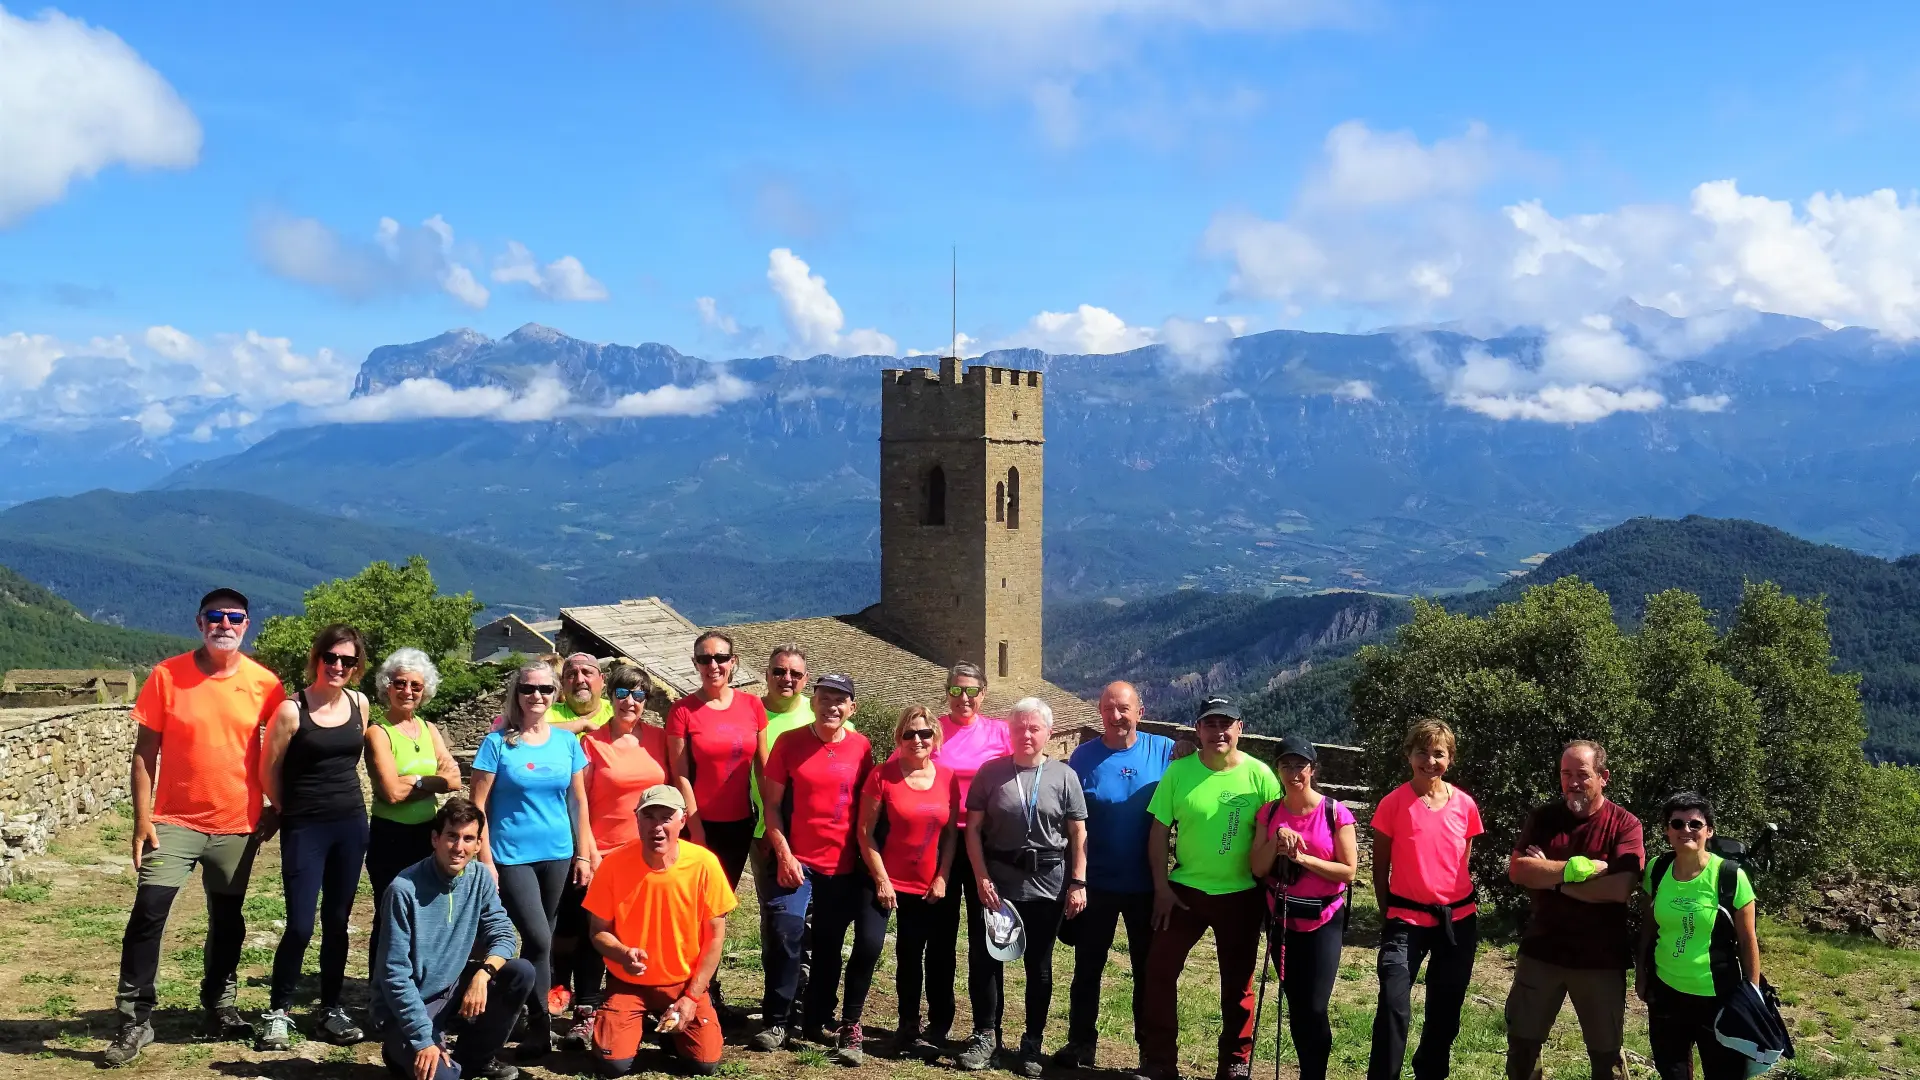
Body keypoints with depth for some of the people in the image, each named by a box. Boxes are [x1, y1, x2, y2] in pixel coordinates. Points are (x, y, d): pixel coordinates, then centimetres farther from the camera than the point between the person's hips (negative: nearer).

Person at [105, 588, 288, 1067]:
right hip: (174, 821, -1)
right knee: (147, 914, -8)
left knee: (227, 921, 13)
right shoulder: (166, 676, -6)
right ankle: (135, 1019, 4)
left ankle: (219, 1006, 30)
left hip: (238, 825, 2)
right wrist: (142, 819, -8)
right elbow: (145, 752, -4)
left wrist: (276, 811, 5)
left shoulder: (265, 683, -3)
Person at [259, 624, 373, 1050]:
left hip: (351, 824, 5)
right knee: (300, 926, -6)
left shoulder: (359, 704, 4)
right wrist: (290, 812, 7)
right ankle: (278, 1012, 10)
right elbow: (268, 771, -4)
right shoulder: (291, 710, -12)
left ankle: (331, 1010, 20)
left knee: (337, 922, 10)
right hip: (304, 829, -5)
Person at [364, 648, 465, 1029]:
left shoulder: (429, 730, 11)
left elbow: (453, 781, -1)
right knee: (390, 919, 2)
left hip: (427, 836, 5)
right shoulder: (378, 732, -7)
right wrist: (432, 779, -6)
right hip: (390, 838, -5)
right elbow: (391, 791, -17)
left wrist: (411, 781, -14)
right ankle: (381, 1008, 13)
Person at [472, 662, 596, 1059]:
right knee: (538, 940, -12)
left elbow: (579, 801, 10)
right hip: (512, 857, -4)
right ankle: (540, 1026, 2)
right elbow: (478, 805, -5)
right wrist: (486, 861, -10)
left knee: (542, 940, 9)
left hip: (557, 855, 4)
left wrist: (583, 854, 7)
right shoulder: (498, 742, -5)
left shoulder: (567, 741, 5)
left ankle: (518, 1010, 24)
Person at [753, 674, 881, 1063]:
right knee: (786, 934, -14)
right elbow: (772, 803, -2)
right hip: (797, 860, -2)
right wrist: (783, 853, -9)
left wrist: (868, 859, 3)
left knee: (829, 946, 9)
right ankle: (776, 1021, -1)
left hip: (844, 865, 2)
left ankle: (817, 1020, 23)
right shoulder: (789, 742, -4)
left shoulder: (862, 748, 0)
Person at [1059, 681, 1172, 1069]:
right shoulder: (1084, 756, -6)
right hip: (1097, 882, 0)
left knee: (1148, 969, 12)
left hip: (1147, 884, 0)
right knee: (1088, 967, 11)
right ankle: (1080, 1043, 24)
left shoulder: (1164, 751, -6)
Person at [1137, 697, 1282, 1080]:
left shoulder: (1260, 775, -9)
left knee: (1238, 983, 10)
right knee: (1160, 971, 2)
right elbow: (1159, 831, -2)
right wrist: (1161, 886, -5)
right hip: (1184, 890, 1)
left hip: (1241, 895, -1)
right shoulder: (1179, 771, -6)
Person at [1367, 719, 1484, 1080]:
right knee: (1393, 1005, -16)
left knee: (1445, 1009, 14)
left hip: (1458, 919, 3)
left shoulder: (1465, 804, -1)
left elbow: (1463, 863, 12)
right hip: (1407, 919, -3)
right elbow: (1380, 866, 0)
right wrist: (1389, 914, 2)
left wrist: (1456, 906, 12)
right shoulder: (1393, 804, -8)